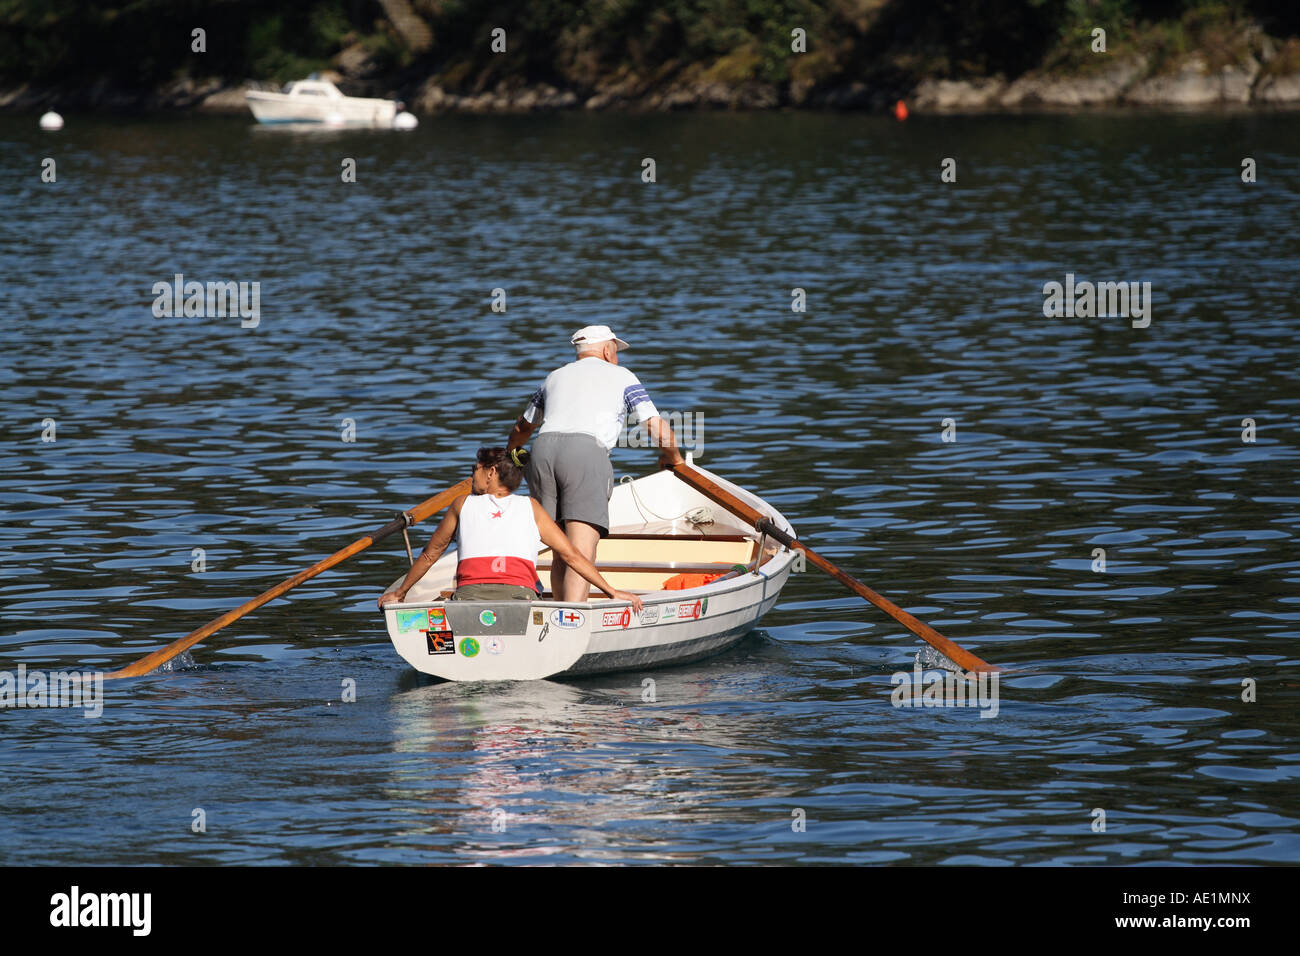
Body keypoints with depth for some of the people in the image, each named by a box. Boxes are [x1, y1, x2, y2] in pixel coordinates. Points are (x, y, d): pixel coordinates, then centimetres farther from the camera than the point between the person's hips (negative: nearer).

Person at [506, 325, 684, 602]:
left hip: (543, 450, 5)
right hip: (586, 454, -5)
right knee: (582, 555, -14)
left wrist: (511, 450, 67)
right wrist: (672, 457, 36)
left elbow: (523, 427, 46)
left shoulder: (555, 377, 33)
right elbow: (657, 427, 15)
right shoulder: (622, 377, 21)